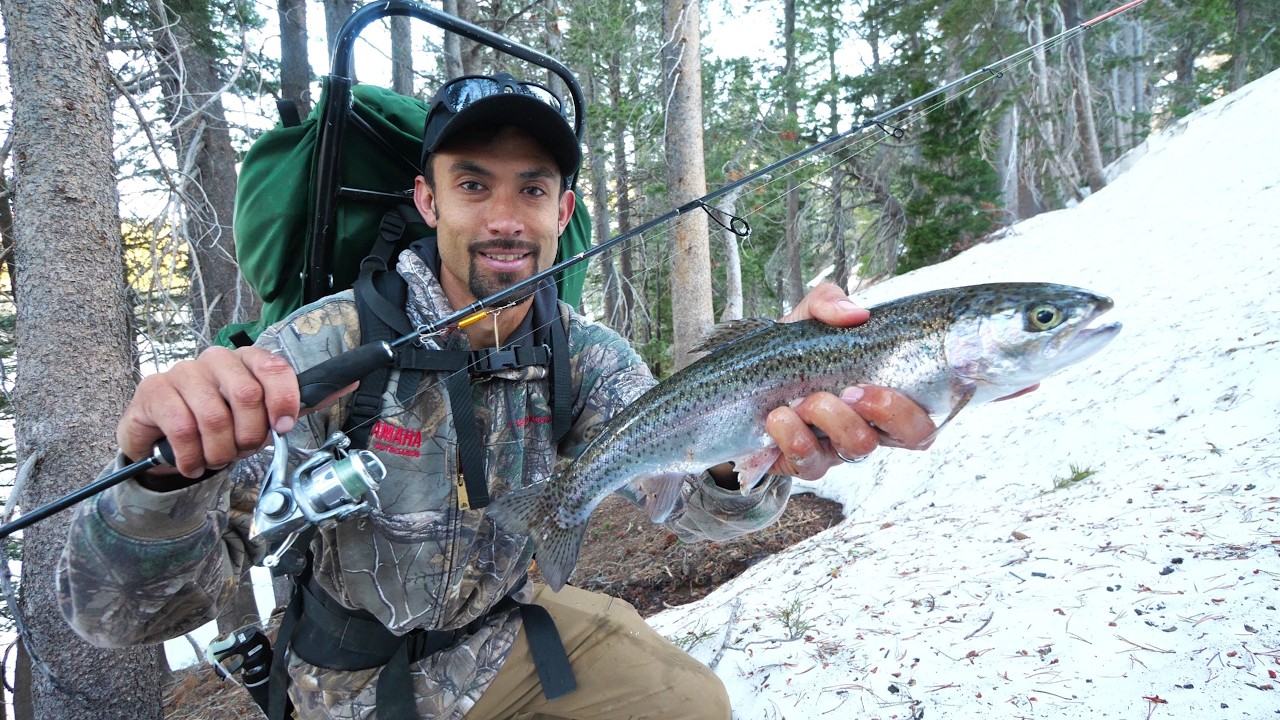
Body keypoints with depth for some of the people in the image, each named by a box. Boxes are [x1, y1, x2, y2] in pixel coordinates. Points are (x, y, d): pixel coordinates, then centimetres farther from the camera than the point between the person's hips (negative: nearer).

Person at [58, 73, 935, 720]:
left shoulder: (586, 356, -13)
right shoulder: (333, 345, -26)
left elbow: (694, 497, -29)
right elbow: (125, 613, -29)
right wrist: (169, 474, -52)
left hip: (507, 634, 4)